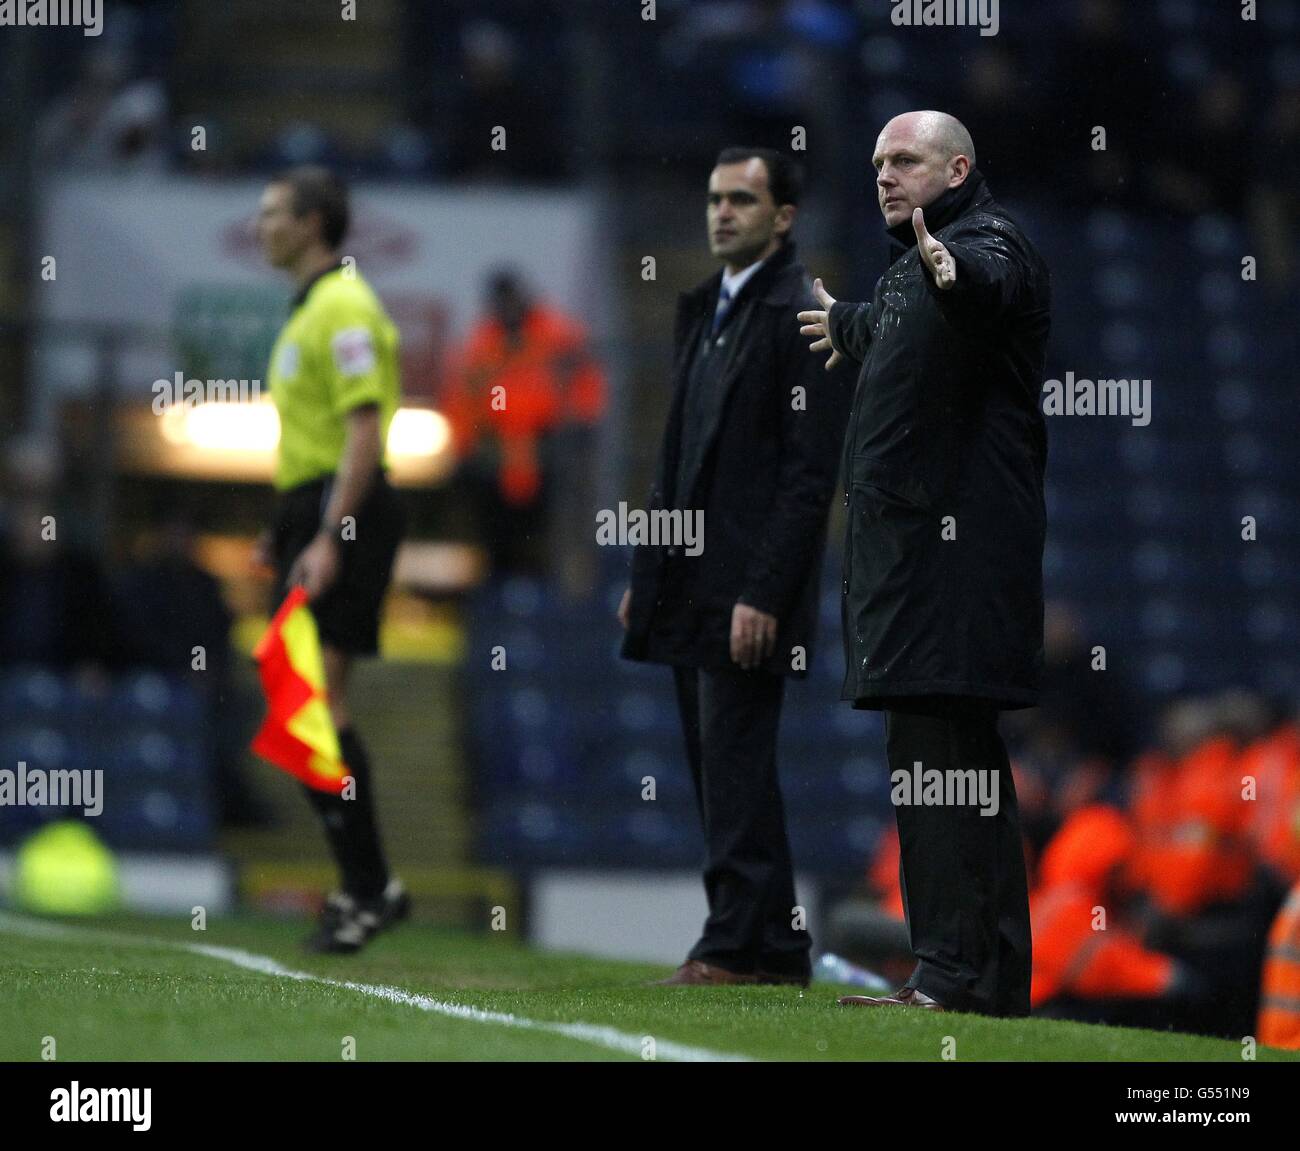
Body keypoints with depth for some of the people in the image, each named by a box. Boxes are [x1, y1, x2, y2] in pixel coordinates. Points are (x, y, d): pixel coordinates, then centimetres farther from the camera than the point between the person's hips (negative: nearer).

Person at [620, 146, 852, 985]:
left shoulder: (804, 318, -10)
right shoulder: (703, 310, 18)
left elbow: (811, 474, -15)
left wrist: (764, 594, -20)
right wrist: (647, 574, 17)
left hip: (748, 589, -9)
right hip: (690, 588, 9)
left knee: (735, 763, -9)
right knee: (722, 769, 10)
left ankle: (741, 946, -5)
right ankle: (776, 946, 15)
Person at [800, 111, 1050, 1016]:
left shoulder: (989, 243, -8)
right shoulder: (914, 264, 21)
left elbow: (989, 286, -34)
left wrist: (951, 272, -56)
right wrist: (848, 325, 65)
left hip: (961, 536, -10)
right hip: (911, 535, 10)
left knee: (950, 751, -14)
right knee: (924, 754, 9)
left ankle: (973, 972, -15)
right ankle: (948, 967, 12)